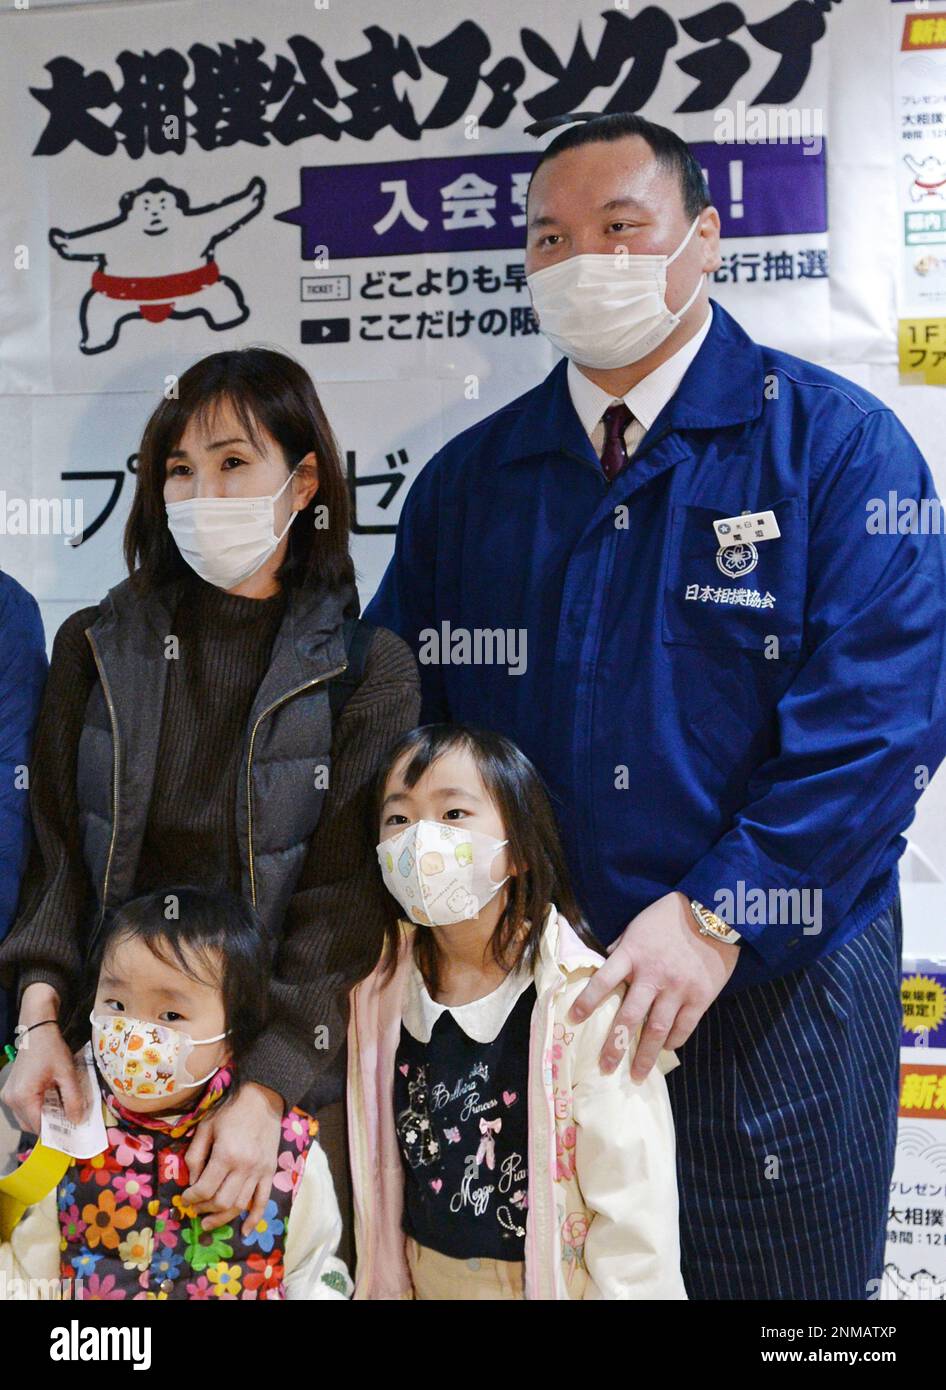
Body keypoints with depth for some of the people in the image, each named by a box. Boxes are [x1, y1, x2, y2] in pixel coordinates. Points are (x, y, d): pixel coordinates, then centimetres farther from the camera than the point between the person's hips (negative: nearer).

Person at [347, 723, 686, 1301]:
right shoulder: (381, 993, -6)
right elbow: (379, 1166, 5)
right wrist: (384, 1287, 6)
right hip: (423, 1281, 4)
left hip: (554, 1281, -4)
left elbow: (637, 1215, -20)